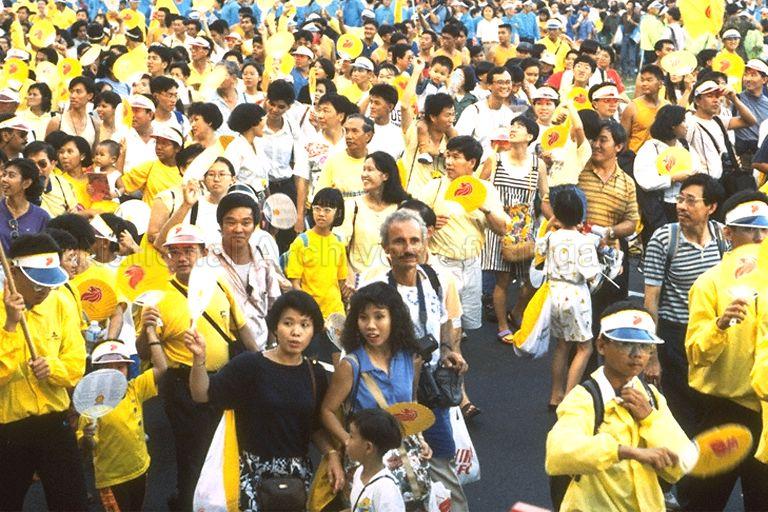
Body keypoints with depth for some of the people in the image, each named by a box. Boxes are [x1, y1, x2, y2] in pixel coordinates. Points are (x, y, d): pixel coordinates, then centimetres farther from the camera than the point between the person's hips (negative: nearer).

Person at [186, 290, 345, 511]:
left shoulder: (316, 374, 5)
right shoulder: (250, 364, -8)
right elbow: (202, 395, -13)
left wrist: (332, 454, -3)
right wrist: (199, 357, -29)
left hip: (299, 472, 4)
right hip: (255, 470, -4)